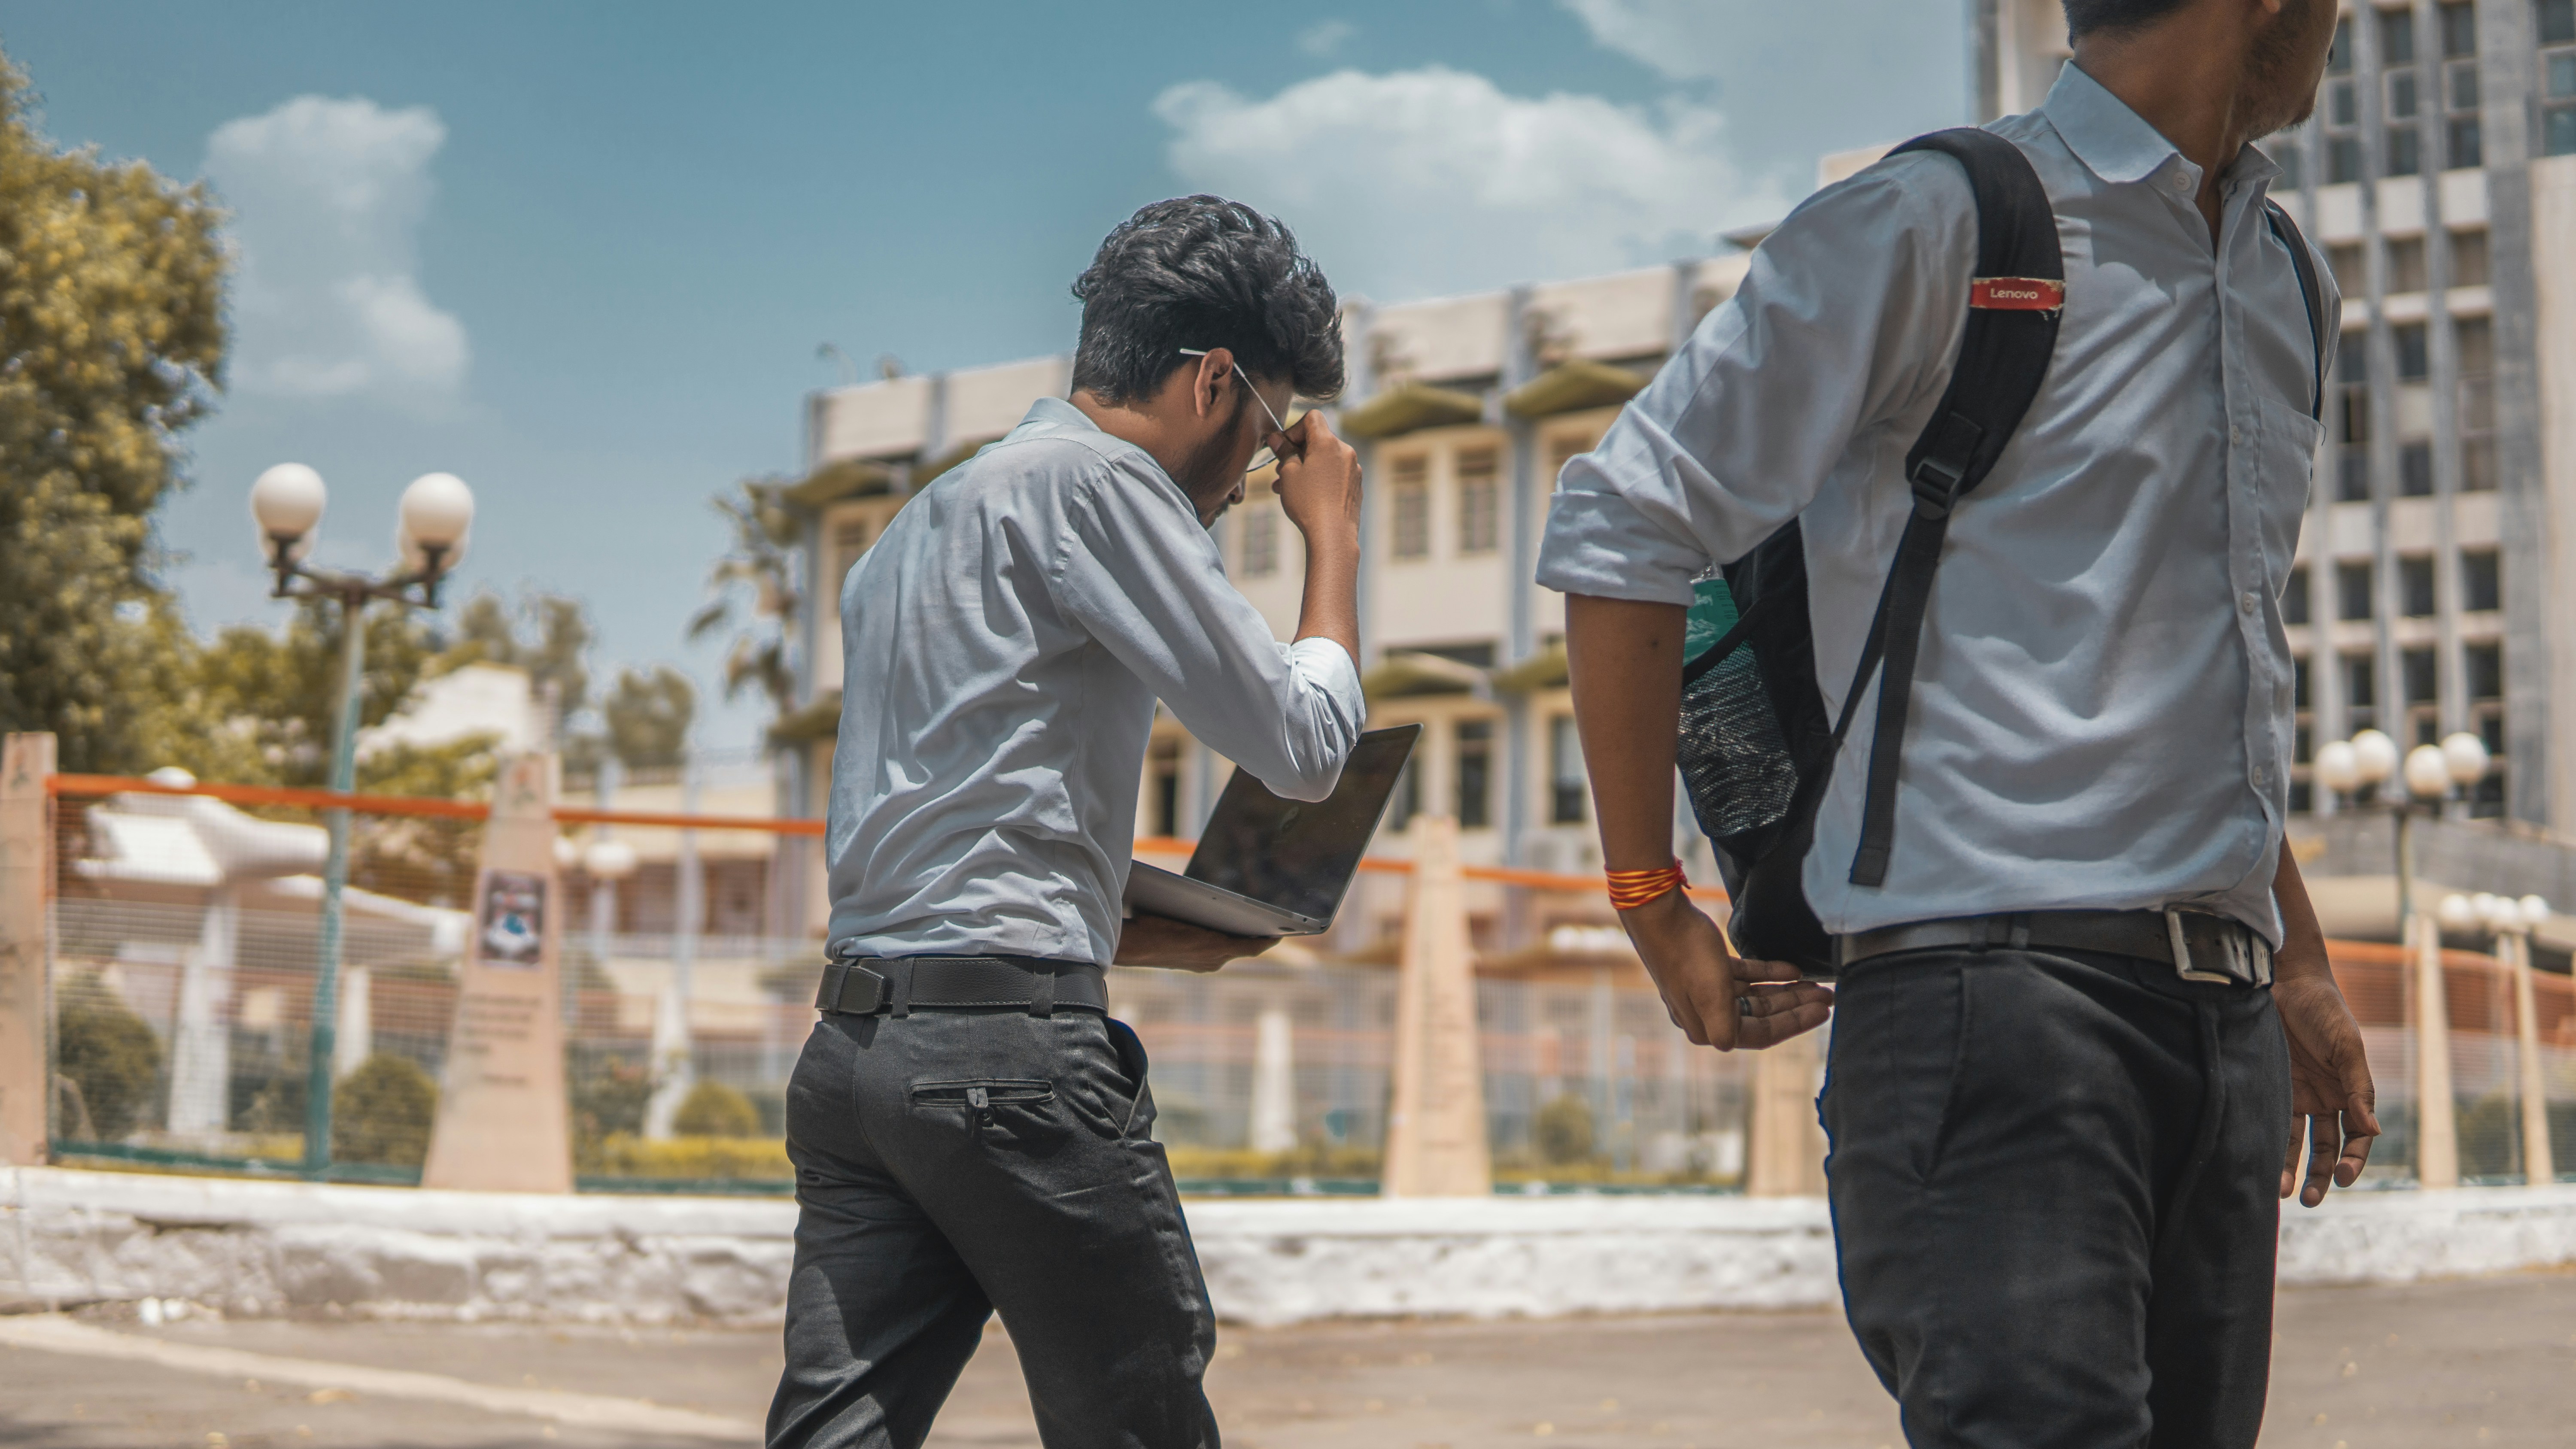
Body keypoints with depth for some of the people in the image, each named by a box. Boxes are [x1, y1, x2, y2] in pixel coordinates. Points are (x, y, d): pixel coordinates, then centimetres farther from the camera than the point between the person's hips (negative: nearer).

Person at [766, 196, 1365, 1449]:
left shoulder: (921, 523, 24)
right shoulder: (1097, 478, -4)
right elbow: (1304, 745, -4)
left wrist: (1131, 935, 22)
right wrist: (1333, 534, 11)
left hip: (853, 1040, 9)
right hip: (1013, 1043, -8)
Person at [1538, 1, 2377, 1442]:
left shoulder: (2284, 291, 20)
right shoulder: (1935, 225, -5)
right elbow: (1620, 528, -6)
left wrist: (2302, 964, 27)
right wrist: (1658, 915, -5)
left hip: (2219, 1009, 8)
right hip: (1995, 984, -7)